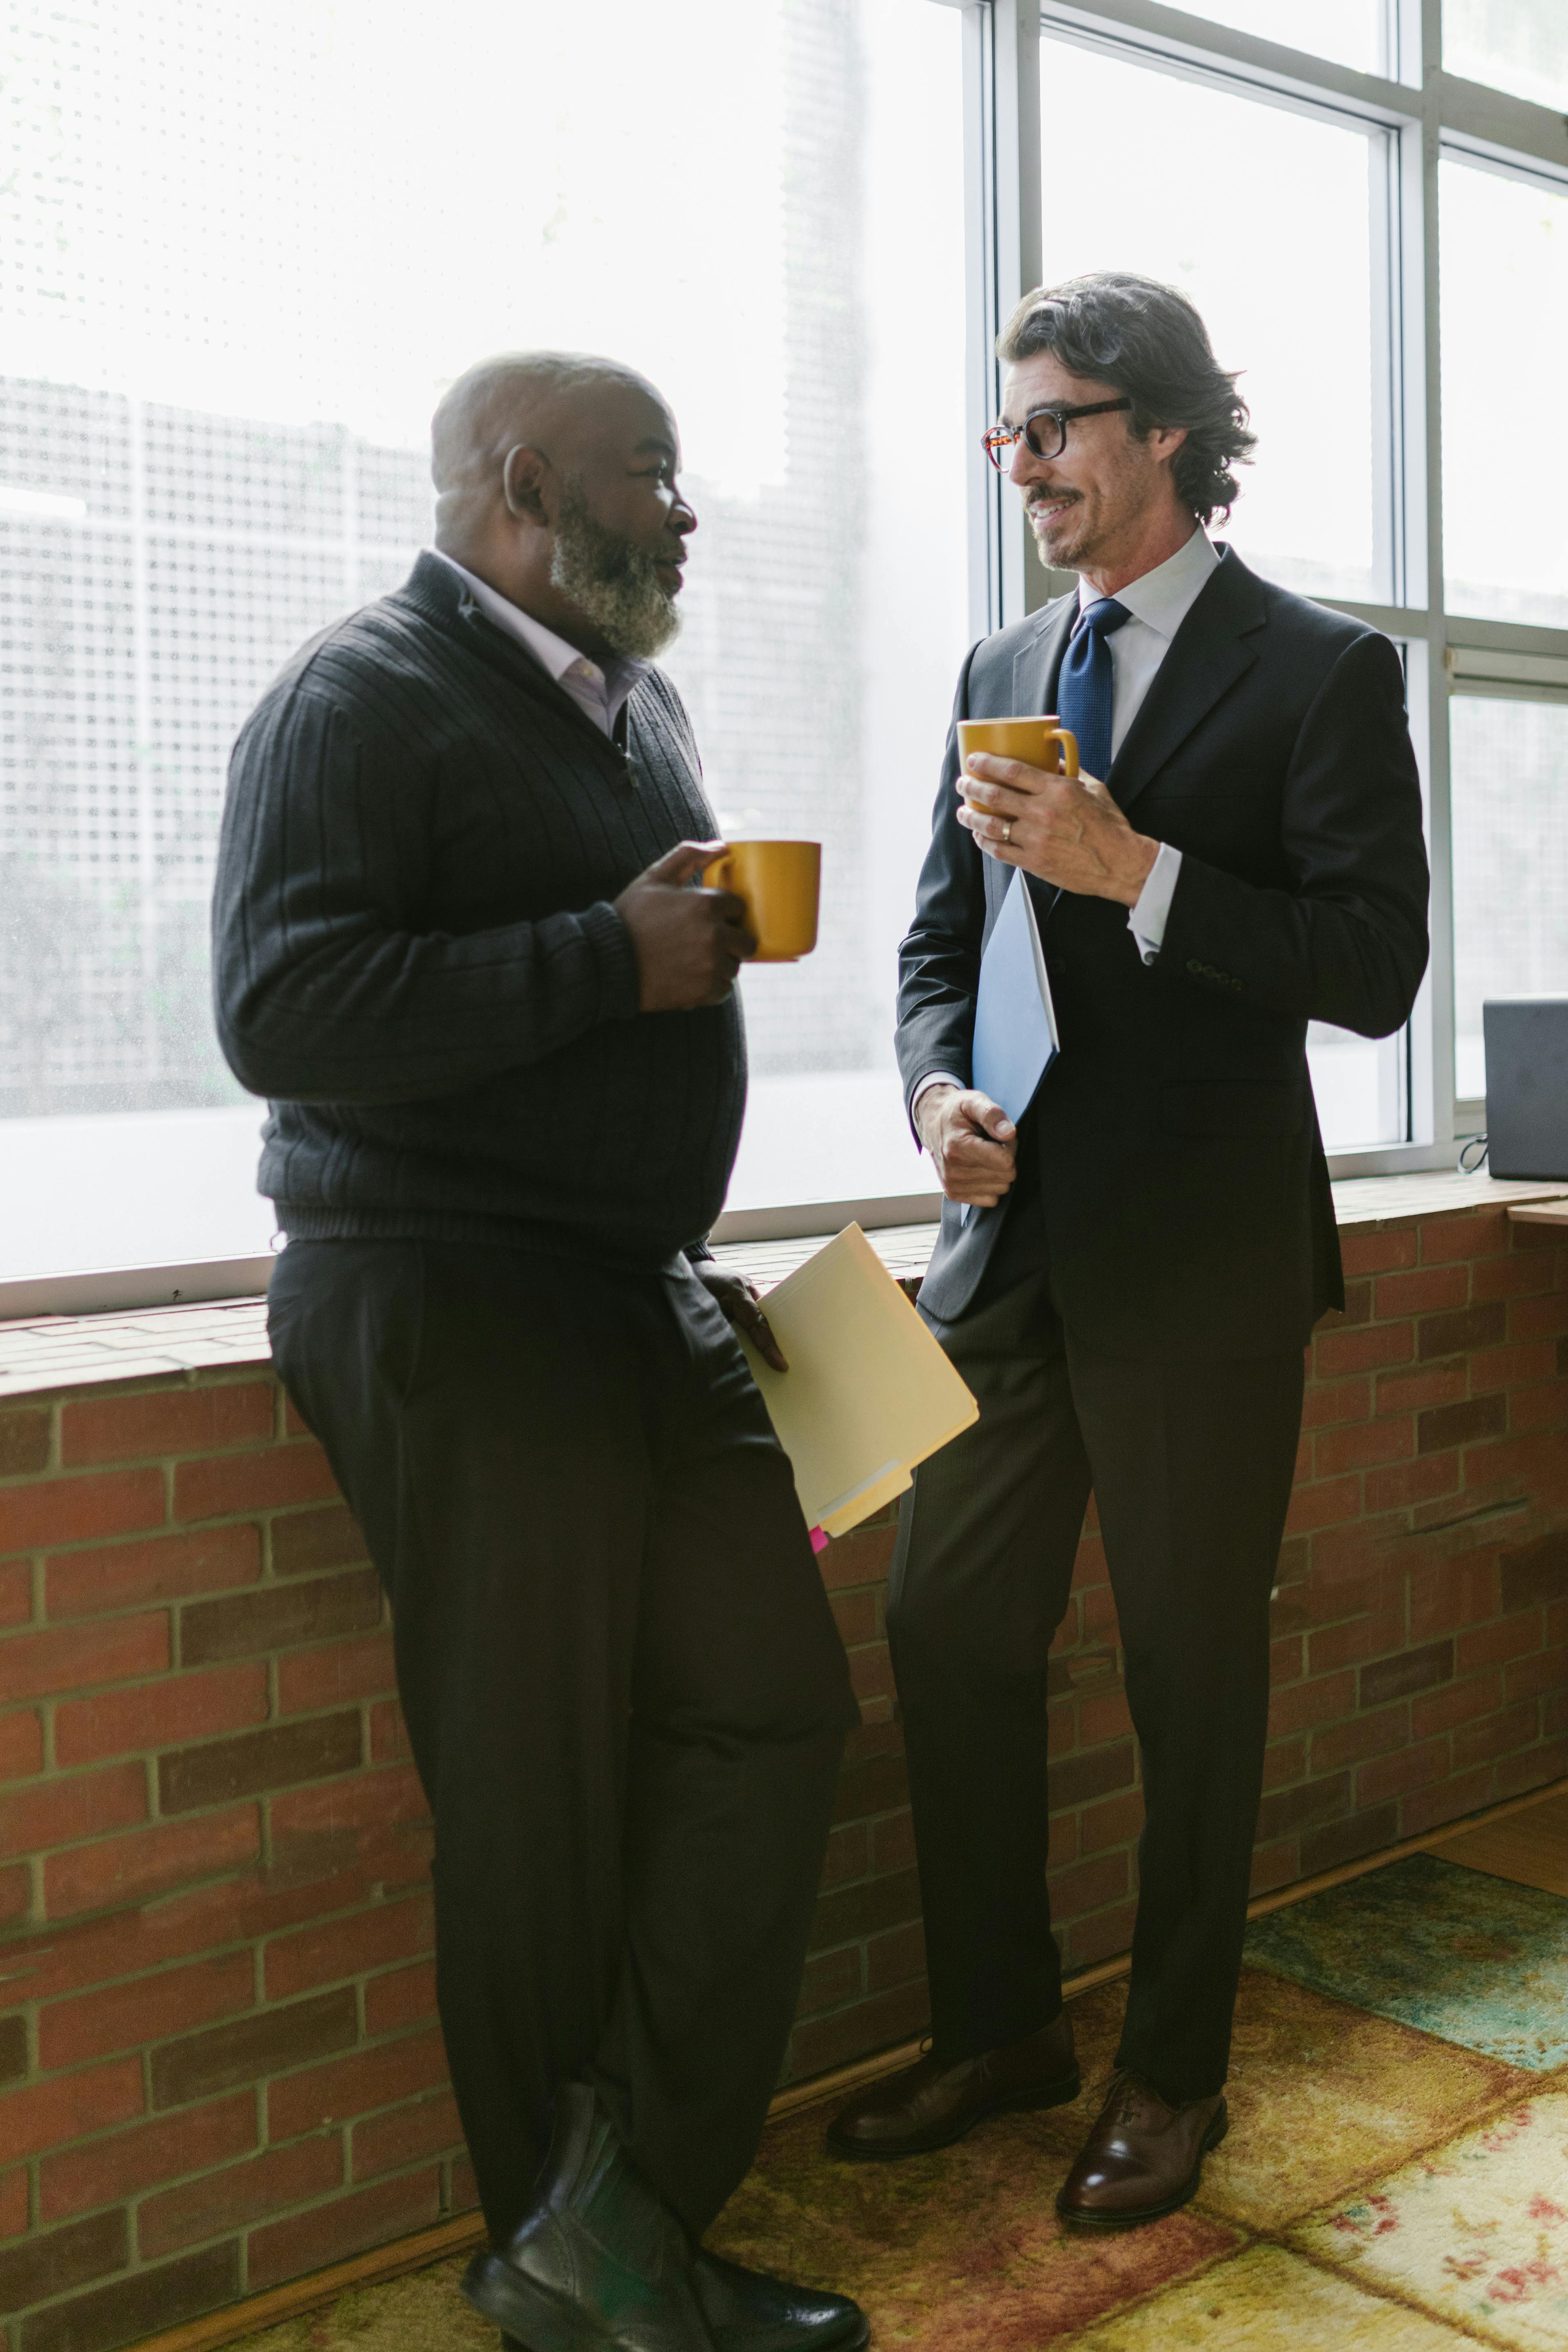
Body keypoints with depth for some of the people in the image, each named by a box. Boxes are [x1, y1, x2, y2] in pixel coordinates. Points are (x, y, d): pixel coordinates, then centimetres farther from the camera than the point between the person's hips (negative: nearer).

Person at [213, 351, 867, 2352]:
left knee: (774, 1708, 3)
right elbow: (284, 1009, -23)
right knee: (536, 1805, 1)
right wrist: (616, 957, -21)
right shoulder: (361, 699, -9)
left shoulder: (635, 702, 18)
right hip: (452, 1307, -8)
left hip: (642, 1293, 9)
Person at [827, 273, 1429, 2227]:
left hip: (1197, 1258, -5)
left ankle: (1174, 2071, 27)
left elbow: (1376, 966, -11)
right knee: (952, 1631, 10)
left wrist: (1137, 870, -21)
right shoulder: (1002, 669, 13)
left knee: (1193, 1664, 7)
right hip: (1011, 1242, 6)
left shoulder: (1320, 670, -4)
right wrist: (938, 1089, -6)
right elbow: (940, 937, 14)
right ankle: (998, 2029, 30)